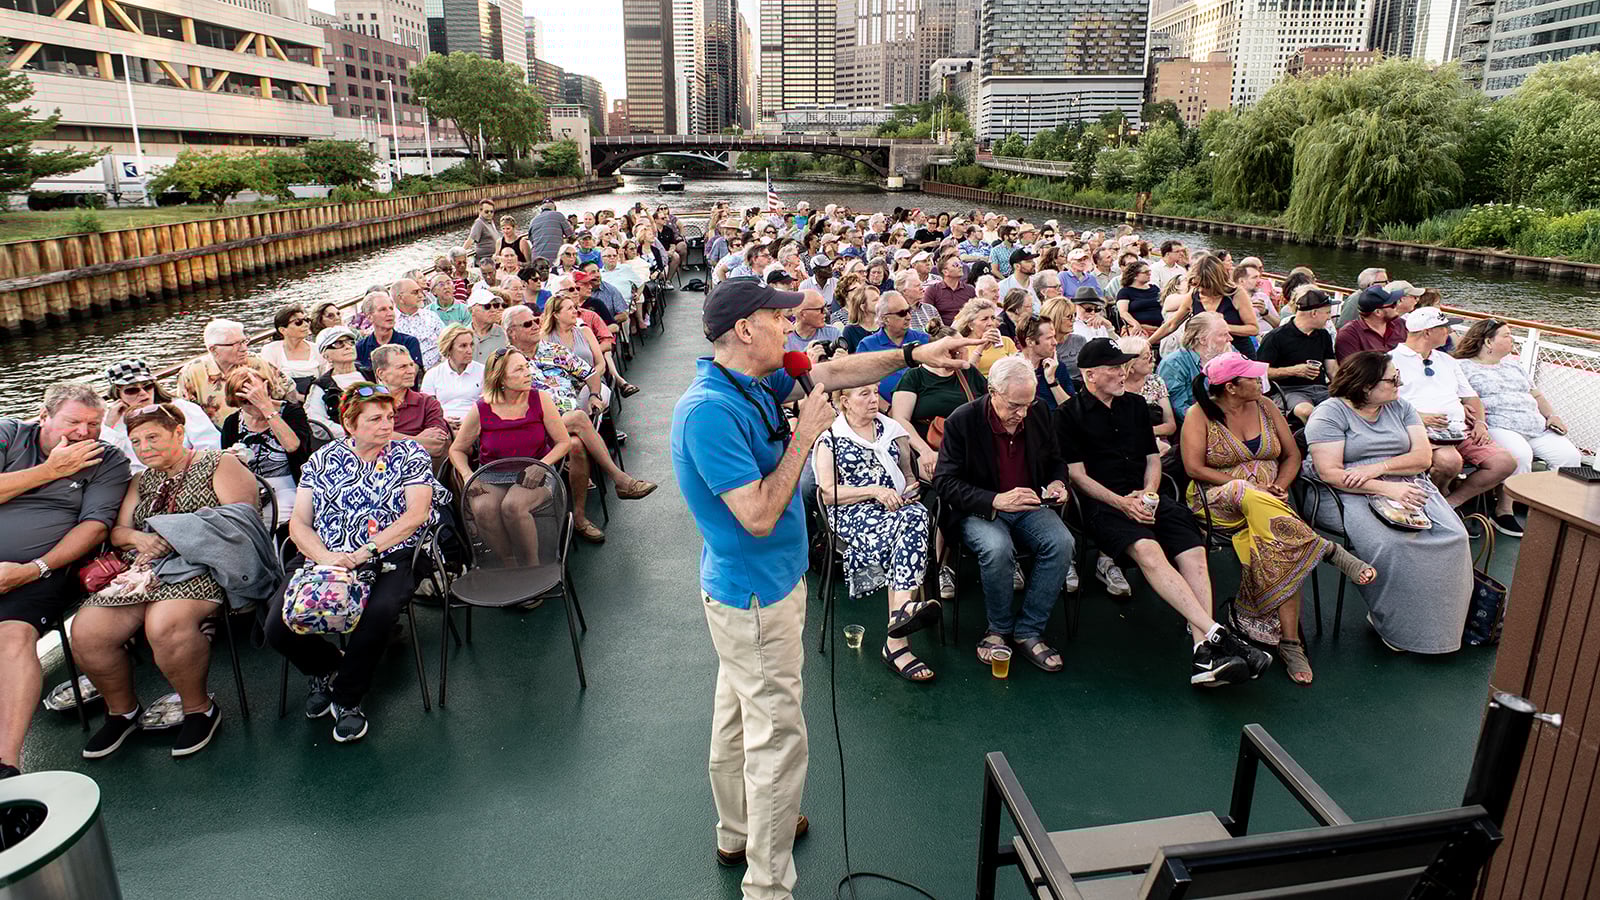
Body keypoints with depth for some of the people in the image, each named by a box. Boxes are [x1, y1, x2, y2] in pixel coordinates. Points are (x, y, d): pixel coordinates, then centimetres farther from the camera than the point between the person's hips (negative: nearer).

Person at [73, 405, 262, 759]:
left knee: (164, 623, -36)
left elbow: (238, 520, -6)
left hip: (201, 566, -6)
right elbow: (116, 531, 20)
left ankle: (199, 709, -13)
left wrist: (174, 537, -13)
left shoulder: (219, 464, 7)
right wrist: (139, 538, -5)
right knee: (86, 631, -18)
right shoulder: (142, 481, 27)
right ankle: (122, 710, 7)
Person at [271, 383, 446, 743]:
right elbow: (299, 523, 8)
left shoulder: (410, 454, 8)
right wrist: (327, 557, -12)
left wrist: (366, 551, -15)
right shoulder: (322, 460, 15)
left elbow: (416, 514, -4)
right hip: (325, 560, 3)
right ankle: (328, 666, 18)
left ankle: (347, 698, -5)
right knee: (278, 629, -18)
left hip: (390, 559, -3)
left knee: (377, 613, -34)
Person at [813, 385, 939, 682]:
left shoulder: (891, 429, 20)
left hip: (897, 506, 4)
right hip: (852, 514, -4)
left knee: (917, 514, -33)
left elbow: (908, 473, 26)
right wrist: (874, 491, -14)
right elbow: (828, 492, -3)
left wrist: (910, 487, 2)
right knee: (912, 521, -33)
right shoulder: (829, 438, 5)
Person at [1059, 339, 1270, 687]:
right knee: (1147, 549, -34)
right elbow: (1077, 474, -2)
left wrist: (1148, 492, 3)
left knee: (1193, 550, -23)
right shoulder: (1071, 414, 4)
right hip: (1101, 503, -5)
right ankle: (1215, 633, -39)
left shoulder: (1135, 405, 22)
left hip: (1144, 497, 5)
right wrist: (1121, 502, -13)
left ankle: (1203, 650, -31)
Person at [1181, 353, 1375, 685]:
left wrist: (1279, 487, -5)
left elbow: (1292, 455, 15)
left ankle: (1290, 642, -26)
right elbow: (1194, 468, -9)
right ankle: (1329, 549, -33)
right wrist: (1244, 485, -16)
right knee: (1250, 498, -40)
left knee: (1277, 550, -28)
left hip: (1269, 501, 3)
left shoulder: (1265, 406, 13)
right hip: (1218, 500, -3)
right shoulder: (1201, 414, -1)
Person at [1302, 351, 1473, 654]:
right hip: (1348, 495, -6)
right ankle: (1391, 623, -13)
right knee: (1389, 544, -33)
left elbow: (1423, 456, 4)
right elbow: (1329, 473, -15)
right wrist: (1387, 489, -22)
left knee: (1453, 536, -19)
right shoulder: (1330, 413, -5)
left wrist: (1376, 468, -13)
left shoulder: (1400, 408, 15)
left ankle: (1440, 621, -6)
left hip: (1404, 487, 6)